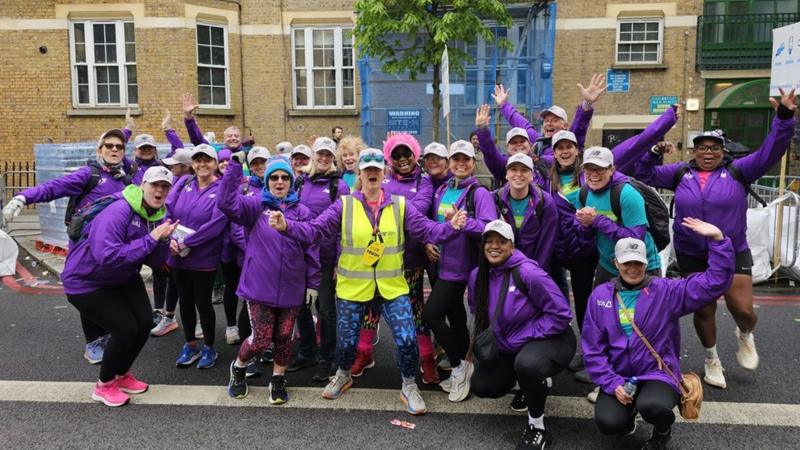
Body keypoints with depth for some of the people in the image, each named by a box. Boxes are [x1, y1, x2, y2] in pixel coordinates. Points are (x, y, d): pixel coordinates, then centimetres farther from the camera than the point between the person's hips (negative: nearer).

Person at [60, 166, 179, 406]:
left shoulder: (158, 215, -4)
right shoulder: (118, 212, -29)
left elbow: (155, 262, -3)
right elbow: (107, 256, -40)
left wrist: (163, 241, -23)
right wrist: (150, 239, -36)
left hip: (123, 278, 8)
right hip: (86, 281, -7)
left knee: (144, 323, 0)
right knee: (125, 328, -14)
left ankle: (122, 374, 27)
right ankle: (104, 385, 11)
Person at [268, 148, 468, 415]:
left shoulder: (400, 206, -1)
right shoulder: (344, 205, -3)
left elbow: (428, 231, -6)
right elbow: (314, 230, -9)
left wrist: (451, 227, -24)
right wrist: (286, 226, -25)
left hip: (392, 287, 0)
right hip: (352, 287, 0)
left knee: (407, 338, -6)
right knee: (347, 341, 11)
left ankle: (409, 387, 22)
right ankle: (344, 375, 46)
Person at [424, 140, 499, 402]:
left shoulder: (479, 193, -10)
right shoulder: (441, 191, 11)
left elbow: (490, 228, -22)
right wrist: (428, 241, 5)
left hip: (460, 265, -7)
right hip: (444, 263, 7)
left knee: (431, 314, -13)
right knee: (455, 316, 15)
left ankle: (459, 366, 5)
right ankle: (461, 370, 29)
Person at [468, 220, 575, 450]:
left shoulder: (527, 272, -25)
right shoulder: (477, 275, -5)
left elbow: (561, 314, -22)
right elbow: (478, 312, 15)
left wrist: (523, 337, -21)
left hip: (550, 339, -7)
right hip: (506, 347, 7)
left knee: (526, 364, -38)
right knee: (481, 385, 0)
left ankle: (536, 426, -9)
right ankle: (533, 381, 29)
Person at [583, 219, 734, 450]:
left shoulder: (666, 291, -3)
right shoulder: (600, 295, 0)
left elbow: (715, 282, -11)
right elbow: (592, 348, -1)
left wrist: (717, 240, -23)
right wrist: (612, 383, -11)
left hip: (658, 374, -1)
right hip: (617, 378, 2)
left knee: (652, 406, -34)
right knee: (609, 423, -24)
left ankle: (663, 430, 7)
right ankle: (628, 411, 17)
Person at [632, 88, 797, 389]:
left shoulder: (738, 171, -2)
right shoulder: (680, 174, 2)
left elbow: (769, 153, -10)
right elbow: (645, 174, 8)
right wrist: (654, 152, -9)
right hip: (692, 257, 1)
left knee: (742, 309, -5)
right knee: (703, 310, 10)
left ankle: (745, 336, 34)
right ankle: (711, 358, 33)